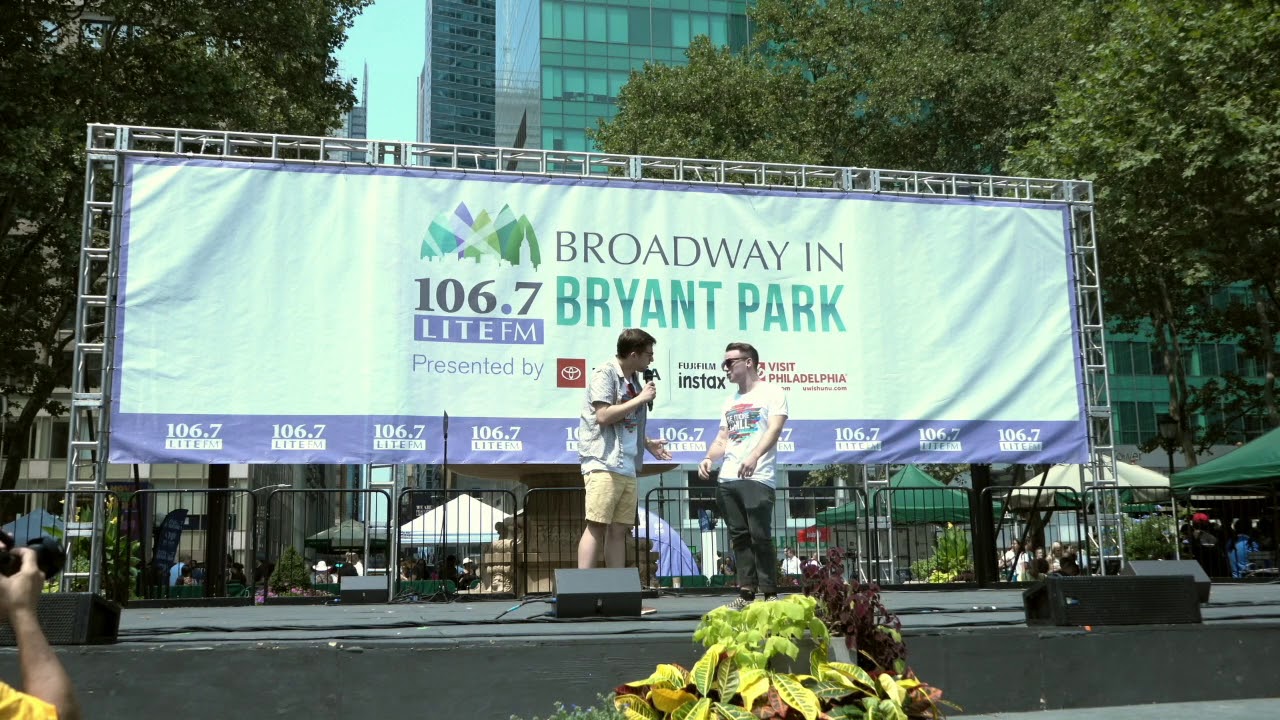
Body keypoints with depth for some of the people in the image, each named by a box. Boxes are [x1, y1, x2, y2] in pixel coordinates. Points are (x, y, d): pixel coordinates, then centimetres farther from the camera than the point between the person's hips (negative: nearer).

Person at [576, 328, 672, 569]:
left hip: (627, 467, 8)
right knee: (597, 526, -13)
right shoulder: (605, 374, -5)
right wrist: (640, 399, -10)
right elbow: (604, 416, -16)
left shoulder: (634, 380, 17)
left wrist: (647, 443, 16)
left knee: (620, 529, 6)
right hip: (603, 463, -8)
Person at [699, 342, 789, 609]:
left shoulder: (771, 393, 2)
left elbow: (774, 429, -13)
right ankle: (746, 592, 9)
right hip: (727, 479, 7)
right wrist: (709, 458, 3)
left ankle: (770, 594, -2)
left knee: (760, 537, -8)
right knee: (739, 537, 6)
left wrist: (754, 456, -29)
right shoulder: (731, 402, 24)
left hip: (757, 478, -7)